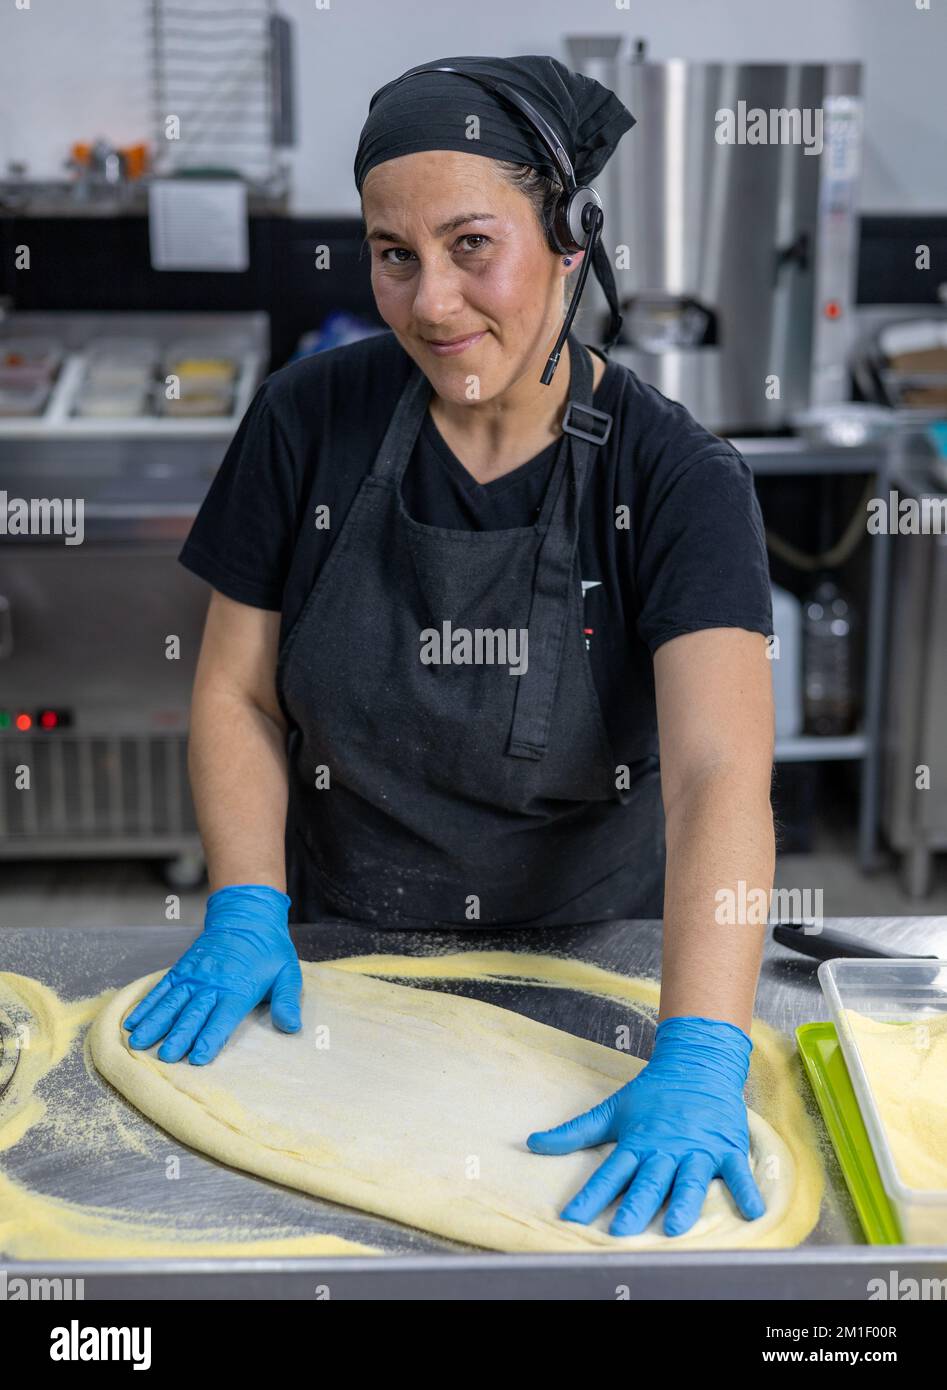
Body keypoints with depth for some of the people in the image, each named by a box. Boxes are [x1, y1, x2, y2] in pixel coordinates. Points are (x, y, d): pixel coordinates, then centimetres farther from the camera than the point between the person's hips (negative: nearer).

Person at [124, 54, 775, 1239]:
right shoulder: (311, 420, -11)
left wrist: (699, 1059, -40)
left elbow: (721, 778, -29)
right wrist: (248, 909, -16)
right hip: (343, 953, 2)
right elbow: (237, 695, -4)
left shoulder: (678, 480, -18)